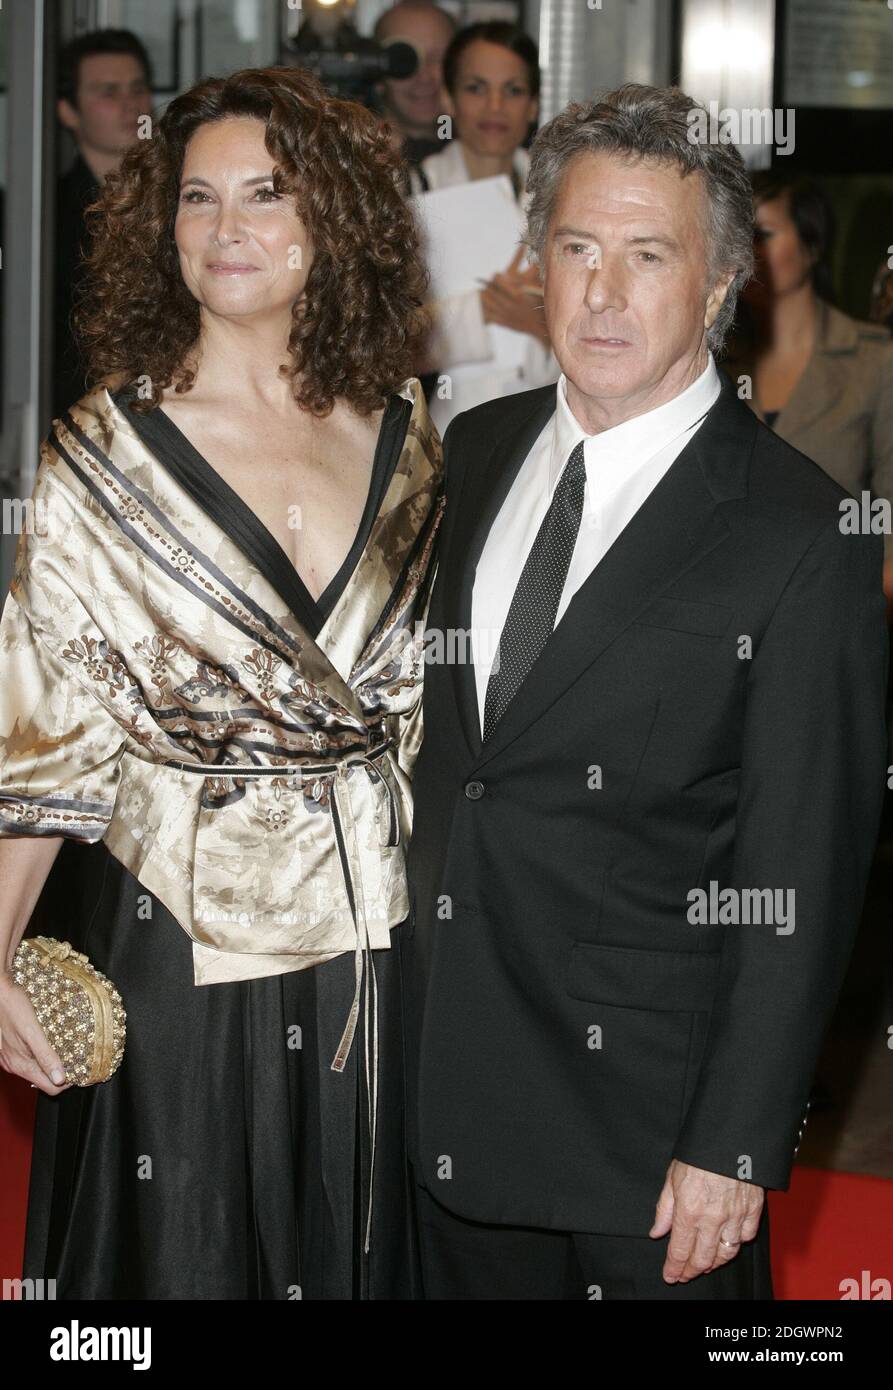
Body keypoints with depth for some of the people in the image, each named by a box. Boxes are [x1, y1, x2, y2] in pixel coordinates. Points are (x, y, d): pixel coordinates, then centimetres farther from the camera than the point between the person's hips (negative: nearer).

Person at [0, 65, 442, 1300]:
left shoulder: (403, 435, 2)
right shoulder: (108, 448, -7)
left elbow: (436, 696, 9)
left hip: (377, 941, 3)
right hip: (180, 952, -3)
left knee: (357, 1250, 16)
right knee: (184, 1255, 10)